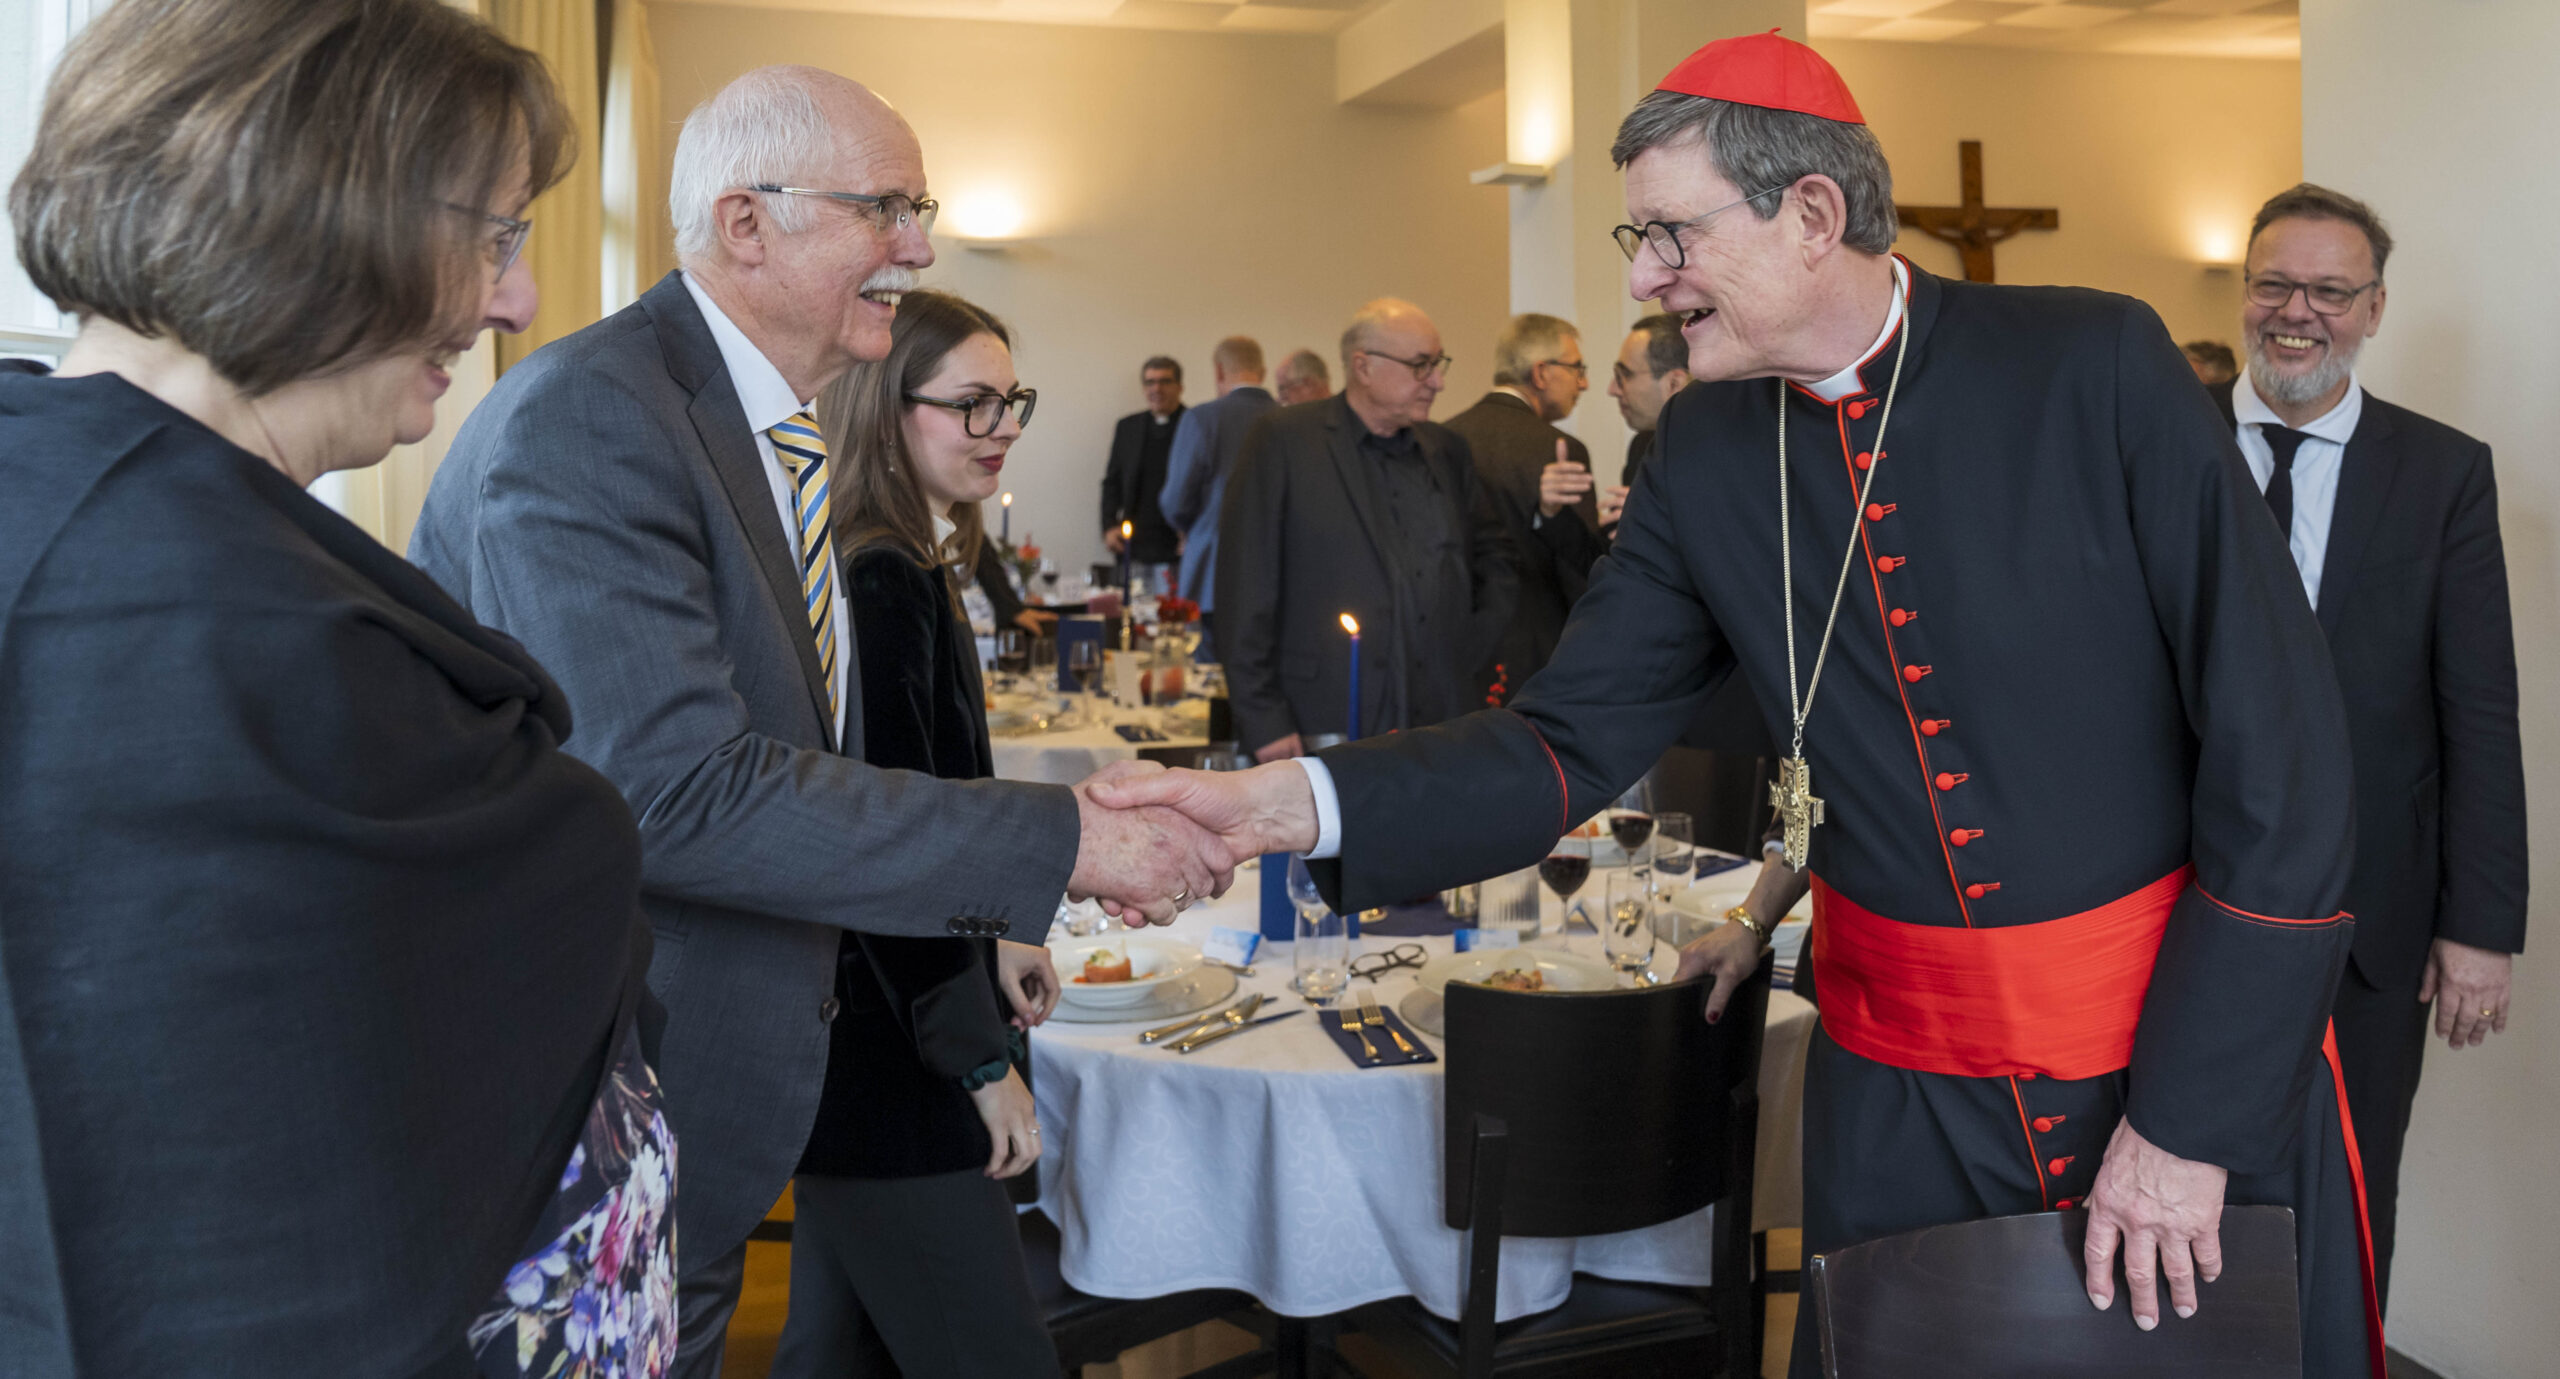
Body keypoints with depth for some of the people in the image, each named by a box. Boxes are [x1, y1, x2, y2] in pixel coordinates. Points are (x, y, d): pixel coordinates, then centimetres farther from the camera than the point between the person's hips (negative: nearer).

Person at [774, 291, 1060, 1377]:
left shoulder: (909, 570, 11)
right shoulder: (880, 582, -20)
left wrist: (992, 941, 15)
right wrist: (983, 1058, -17)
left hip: (859, 1038, 10)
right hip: (883, 1045, -10)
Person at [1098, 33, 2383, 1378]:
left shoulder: (2096, 364, -13)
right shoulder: (1706, 453, -2)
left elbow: (2280, 746, -12)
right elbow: (1570, 742, -2)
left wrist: (2188, 1116, -13)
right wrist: (1278, 802, -17)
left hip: (2207, 1041, -2)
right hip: (1900, 1083, 3)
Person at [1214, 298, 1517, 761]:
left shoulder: (1447, 450, 17)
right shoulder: (1281, 440, 0)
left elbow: (1494, 557, 28)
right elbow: (1246, 590, -5)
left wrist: (1477, 647, 11)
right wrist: (1263, 720, -9)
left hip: (1437, 723, 5)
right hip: (1320, 725, -4)